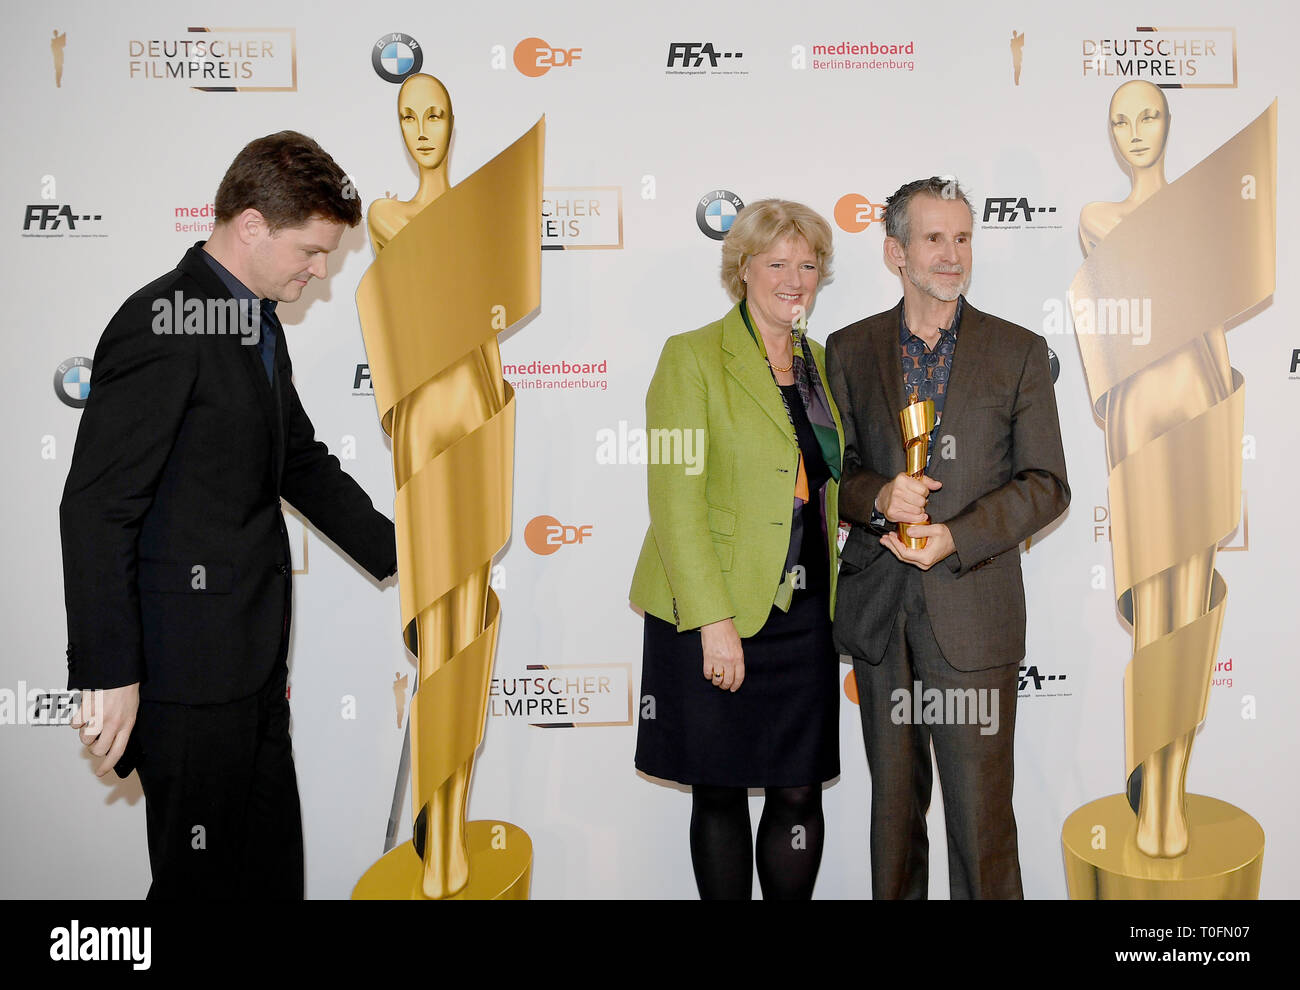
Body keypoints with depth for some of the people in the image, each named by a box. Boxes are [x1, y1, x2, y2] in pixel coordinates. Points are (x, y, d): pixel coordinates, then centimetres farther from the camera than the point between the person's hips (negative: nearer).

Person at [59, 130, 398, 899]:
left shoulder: (260, 324, 12)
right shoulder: (161, 326, -18)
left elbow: (302, 463, 20)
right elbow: (96, 510, -20)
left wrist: (397, 554, 15)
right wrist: (109, 675, -19)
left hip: (256, 657, 9)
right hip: (188, 666, -9)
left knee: (273, 864, 20)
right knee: (204, 874, 6)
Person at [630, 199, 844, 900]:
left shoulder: (821, 363, 13)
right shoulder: (693, 356, -5)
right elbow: (675, 497, -13)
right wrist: (714, 620, -17)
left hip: (804, 612, 5)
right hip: (713, 611, -4)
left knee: (800, 792, 7)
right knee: (719, 791, 9)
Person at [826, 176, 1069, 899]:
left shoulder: (1019, 352, 2)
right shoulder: (850, 349, 7)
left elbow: (1046, 485, 0)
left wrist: (955, 537, -14)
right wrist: (876, 496, -12)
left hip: (973, 613, -2)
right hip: (877, 611, 2)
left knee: (981, 808, 1)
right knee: (894, 797, 15)